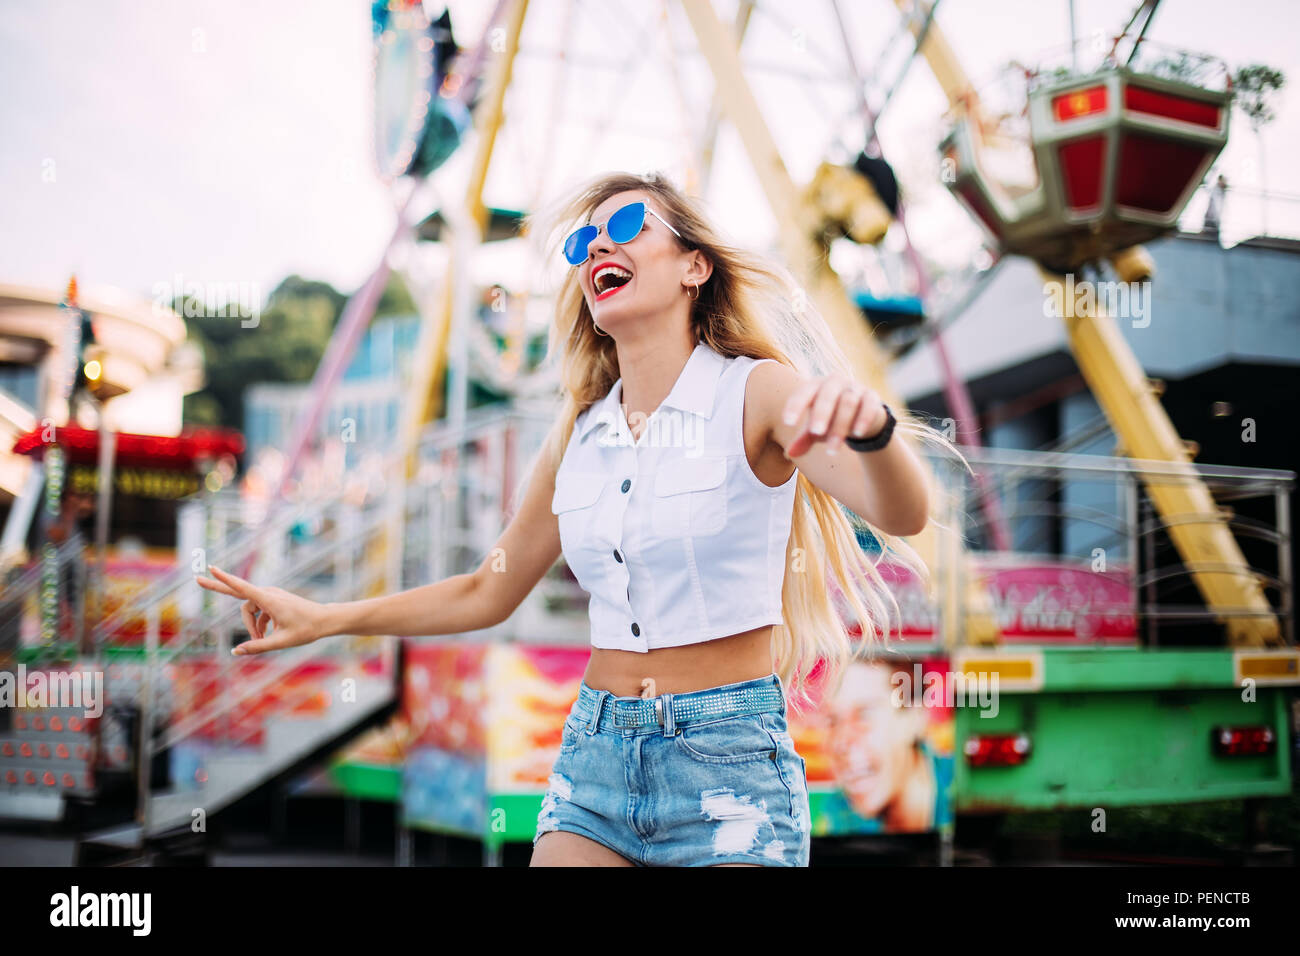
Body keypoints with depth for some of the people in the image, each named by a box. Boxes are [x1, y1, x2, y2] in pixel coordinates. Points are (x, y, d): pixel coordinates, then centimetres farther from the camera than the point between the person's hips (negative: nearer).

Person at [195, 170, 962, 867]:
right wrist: (326, 619, 14)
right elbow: (489, 593, 19)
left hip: (728, 762, -4)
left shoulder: (756, 392, -7)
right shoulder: (580, 432, 8)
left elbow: (904, 514, -24)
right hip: (595, 751, 5)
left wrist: (868, 425, -46)